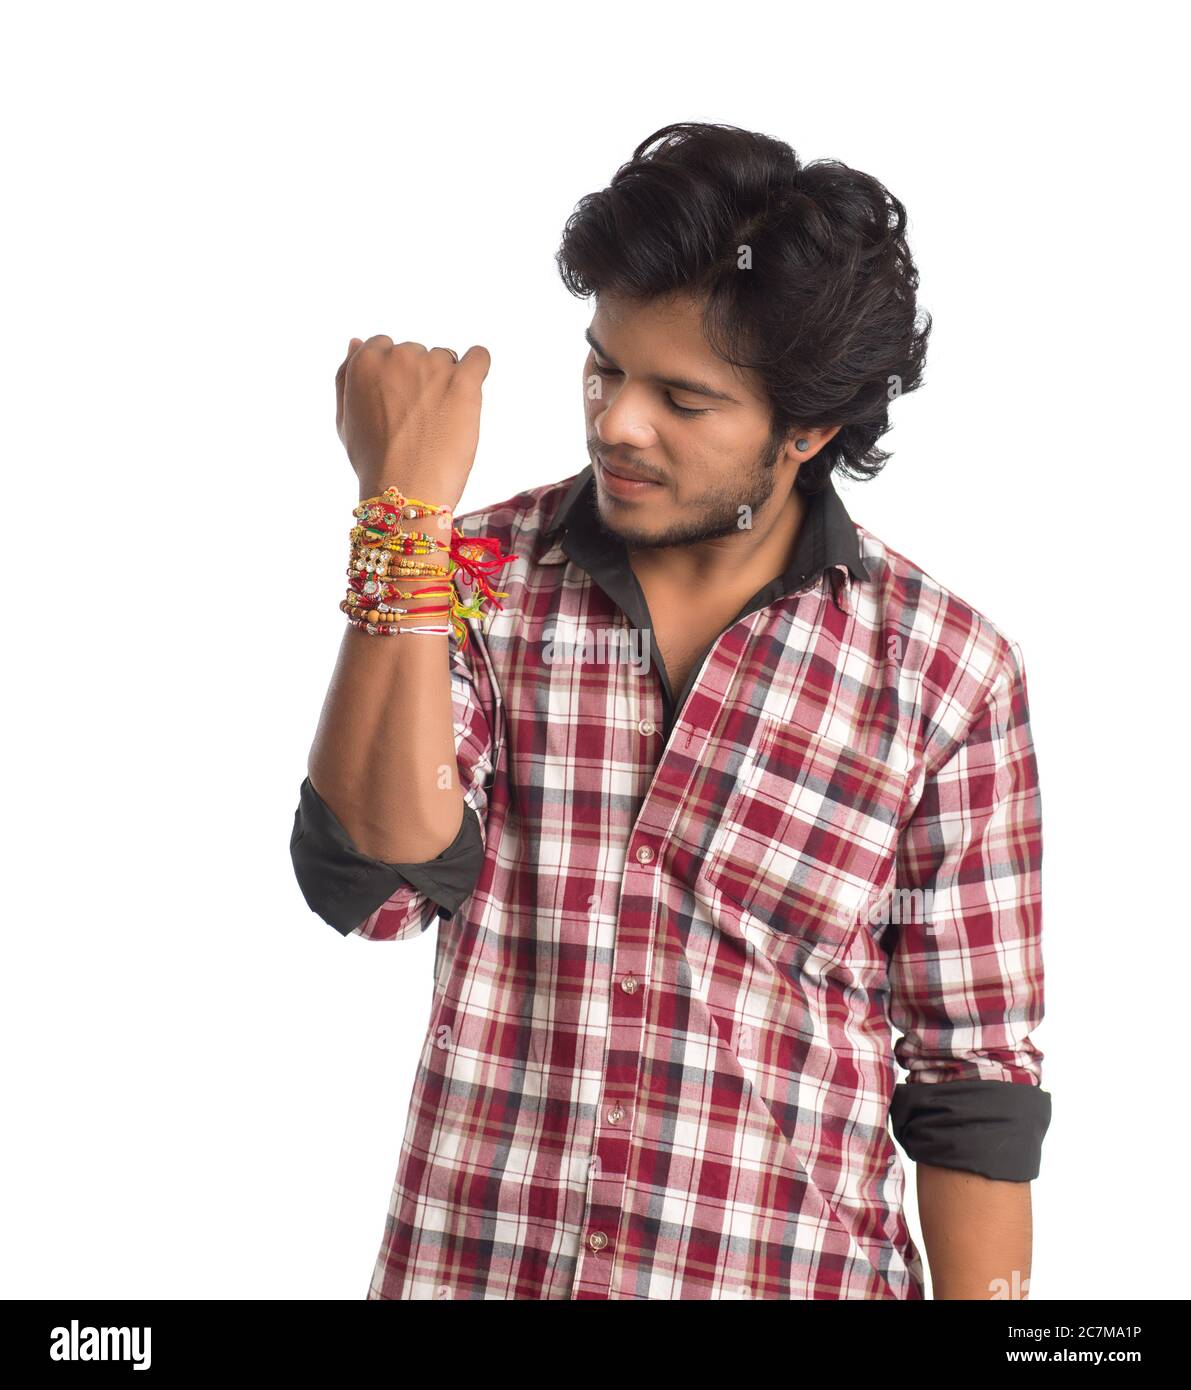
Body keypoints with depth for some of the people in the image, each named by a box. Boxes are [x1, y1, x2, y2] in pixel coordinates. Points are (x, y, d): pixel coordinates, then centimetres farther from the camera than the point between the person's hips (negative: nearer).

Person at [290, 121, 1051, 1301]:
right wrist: (401, 513, -22)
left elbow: (973, 1076, -4)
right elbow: (372, 879, -19)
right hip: (467, 1262, 1)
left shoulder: (945, 670, -8)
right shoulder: (482, 578, -5)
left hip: (792, 1270, -1)